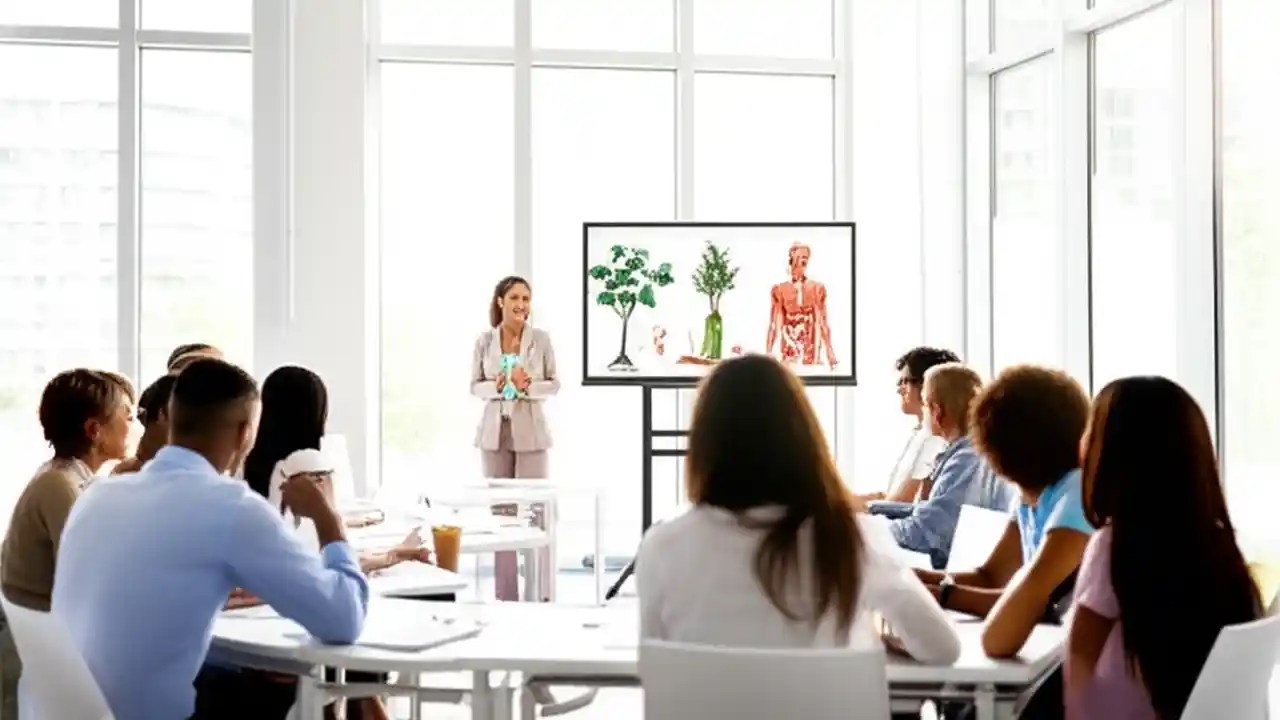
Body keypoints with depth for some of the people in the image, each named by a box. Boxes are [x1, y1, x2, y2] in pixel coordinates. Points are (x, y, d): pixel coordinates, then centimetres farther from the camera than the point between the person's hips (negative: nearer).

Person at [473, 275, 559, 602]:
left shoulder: (541, 339, -1)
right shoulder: (484, 341, 2)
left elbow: (555, 384, 2)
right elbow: (475, 386, 7)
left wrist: (528, 386, -16)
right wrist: (495, 387, -13)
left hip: (530, 430, -2)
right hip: (494, 430, 2)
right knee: (499, 510, 5)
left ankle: (541, 592, 4)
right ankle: (505, 594, 12)